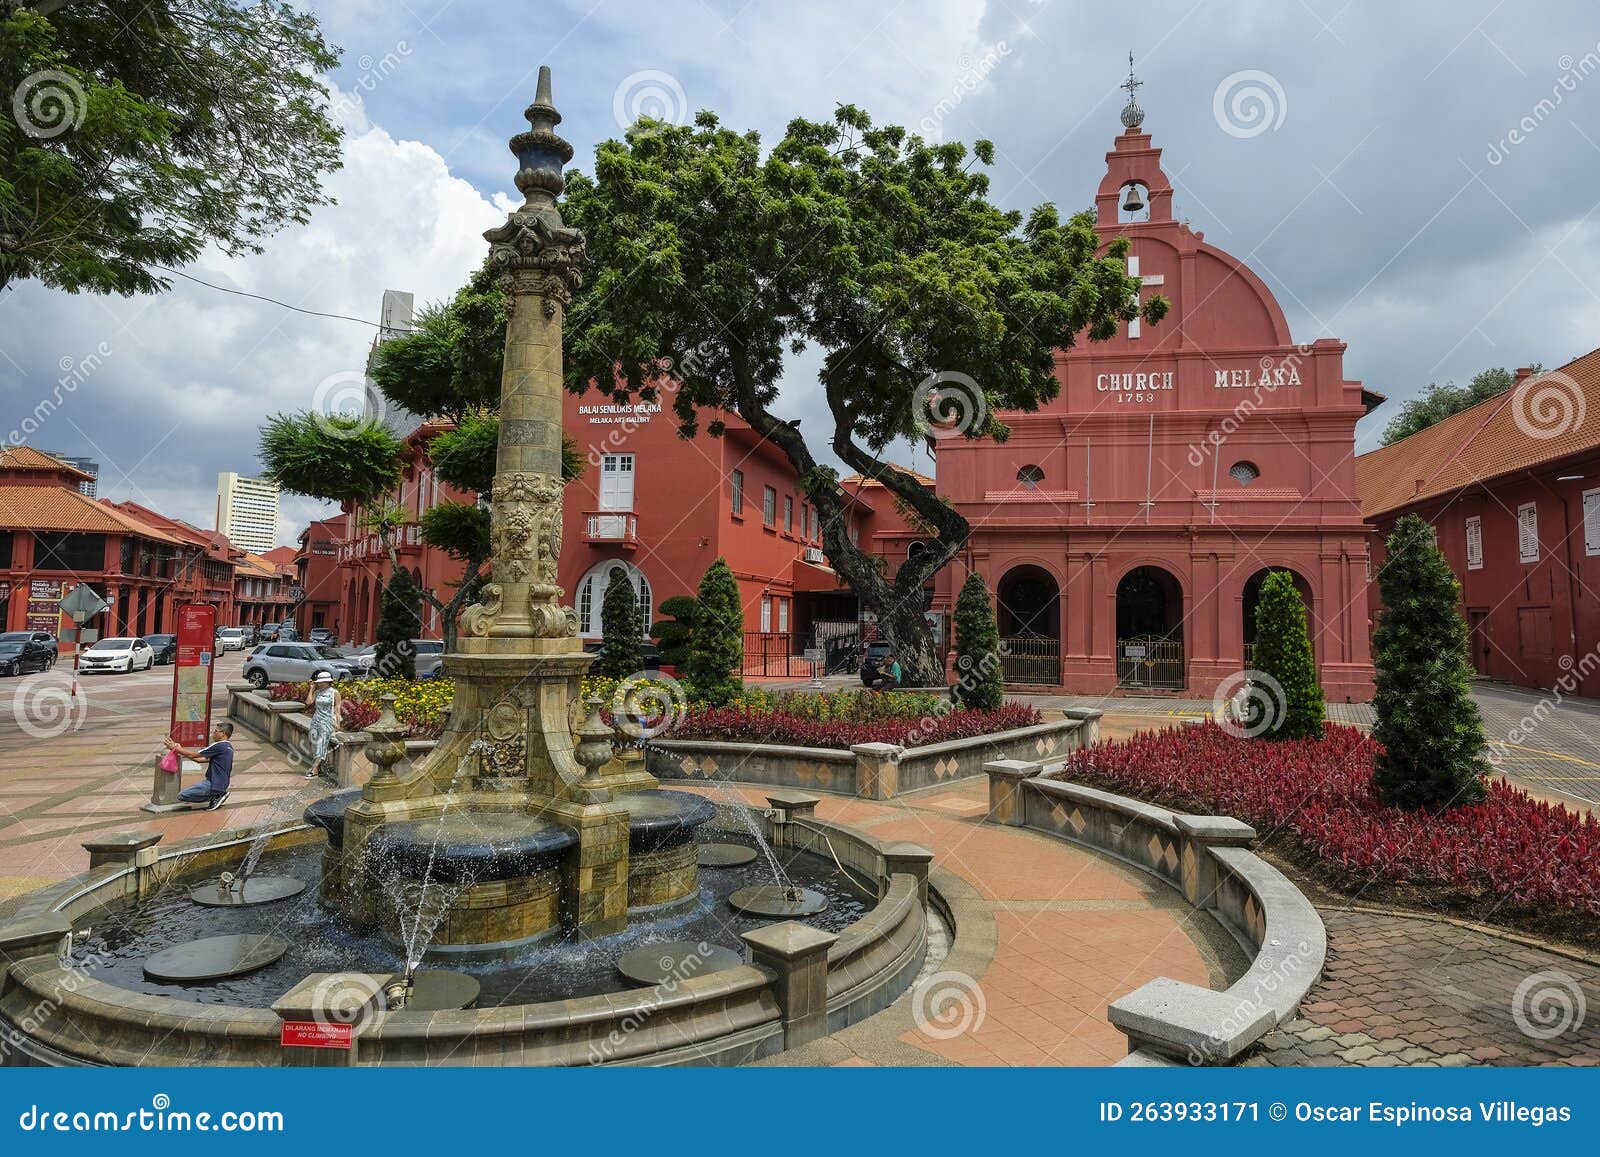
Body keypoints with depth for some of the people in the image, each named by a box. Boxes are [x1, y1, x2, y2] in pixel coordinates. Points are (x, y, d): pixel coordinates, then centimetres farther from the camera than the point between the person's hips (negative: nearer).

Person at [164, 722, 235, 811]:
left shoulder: (219, 746, -18)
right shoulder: (228, 747, 11)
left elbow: (193, 755, -11)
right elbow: (205, 759, 17)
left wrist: (175, 748, 0)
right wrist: (184, 755, 15)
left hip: (214, 785, -10)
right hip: (222, 784, 10)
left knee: (181, 796, -7)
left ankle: (215, 797, -4)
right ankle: (217, 795, 10)